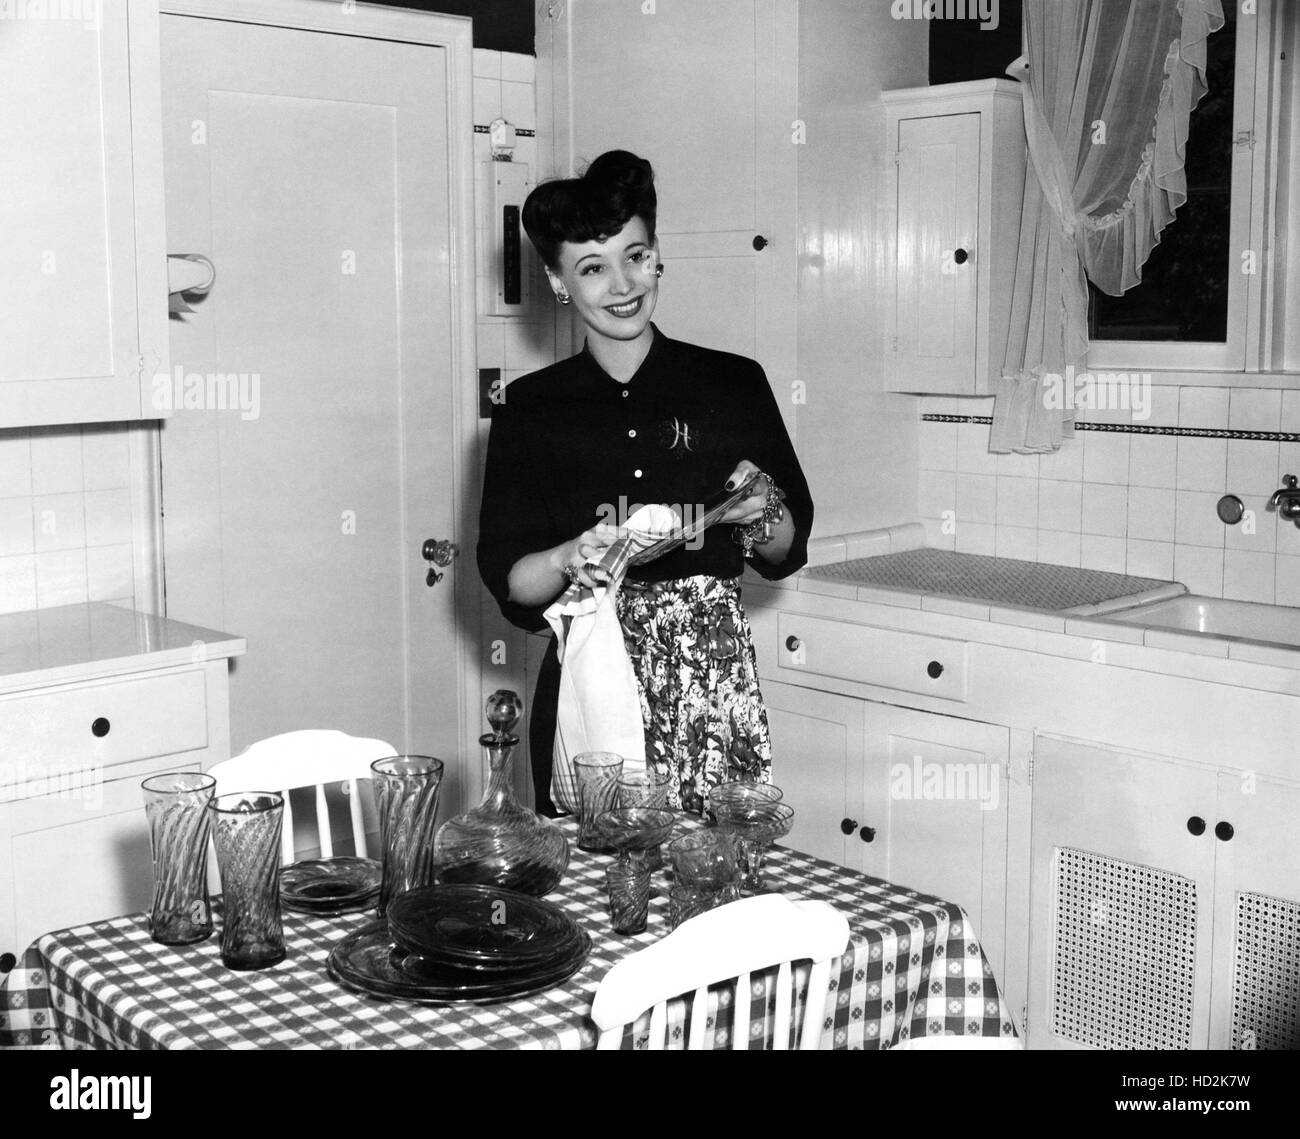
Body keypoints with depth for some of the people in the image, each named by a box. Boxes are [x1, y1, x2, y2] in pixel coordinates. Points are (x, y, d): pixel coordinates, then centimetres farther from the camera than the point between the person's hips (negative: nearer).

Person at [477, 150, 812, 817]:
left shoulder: (735, 384, 5)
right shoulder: (529, 408, 4)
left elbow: (788, 552, 11)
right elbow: (505, 580, 2)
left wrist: (761, 517, -9)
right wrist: (569, 560, -16)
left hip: (713, 672, 1)